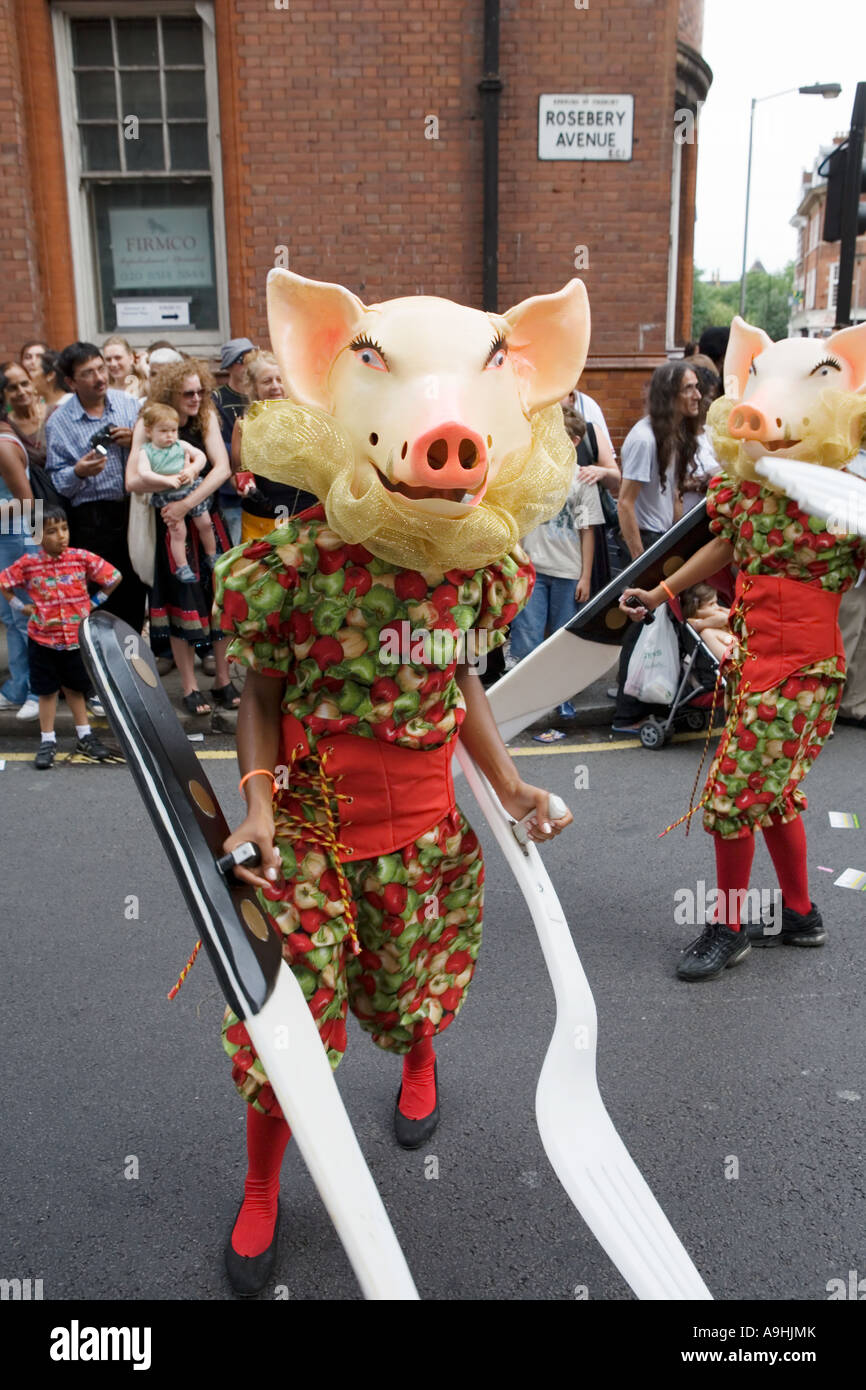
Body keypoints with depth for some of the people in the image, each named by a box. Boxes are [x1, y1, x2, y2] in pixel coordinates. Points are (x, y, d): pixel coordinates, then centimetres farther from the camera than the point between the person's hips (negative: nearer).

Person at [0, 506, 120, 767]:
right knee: (47, 690, 10)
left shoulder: (82, 558, -10)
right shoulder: (28, 564, -10)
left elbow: (114, 577, -2)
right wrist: (22, 607, -2)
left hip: (77, 638, 1)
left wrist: (94, 603, -2)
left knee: (75, 687, 16)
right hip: (43, 640, -1)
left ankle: (84, 736, 27)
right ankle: (48, 741, 20)